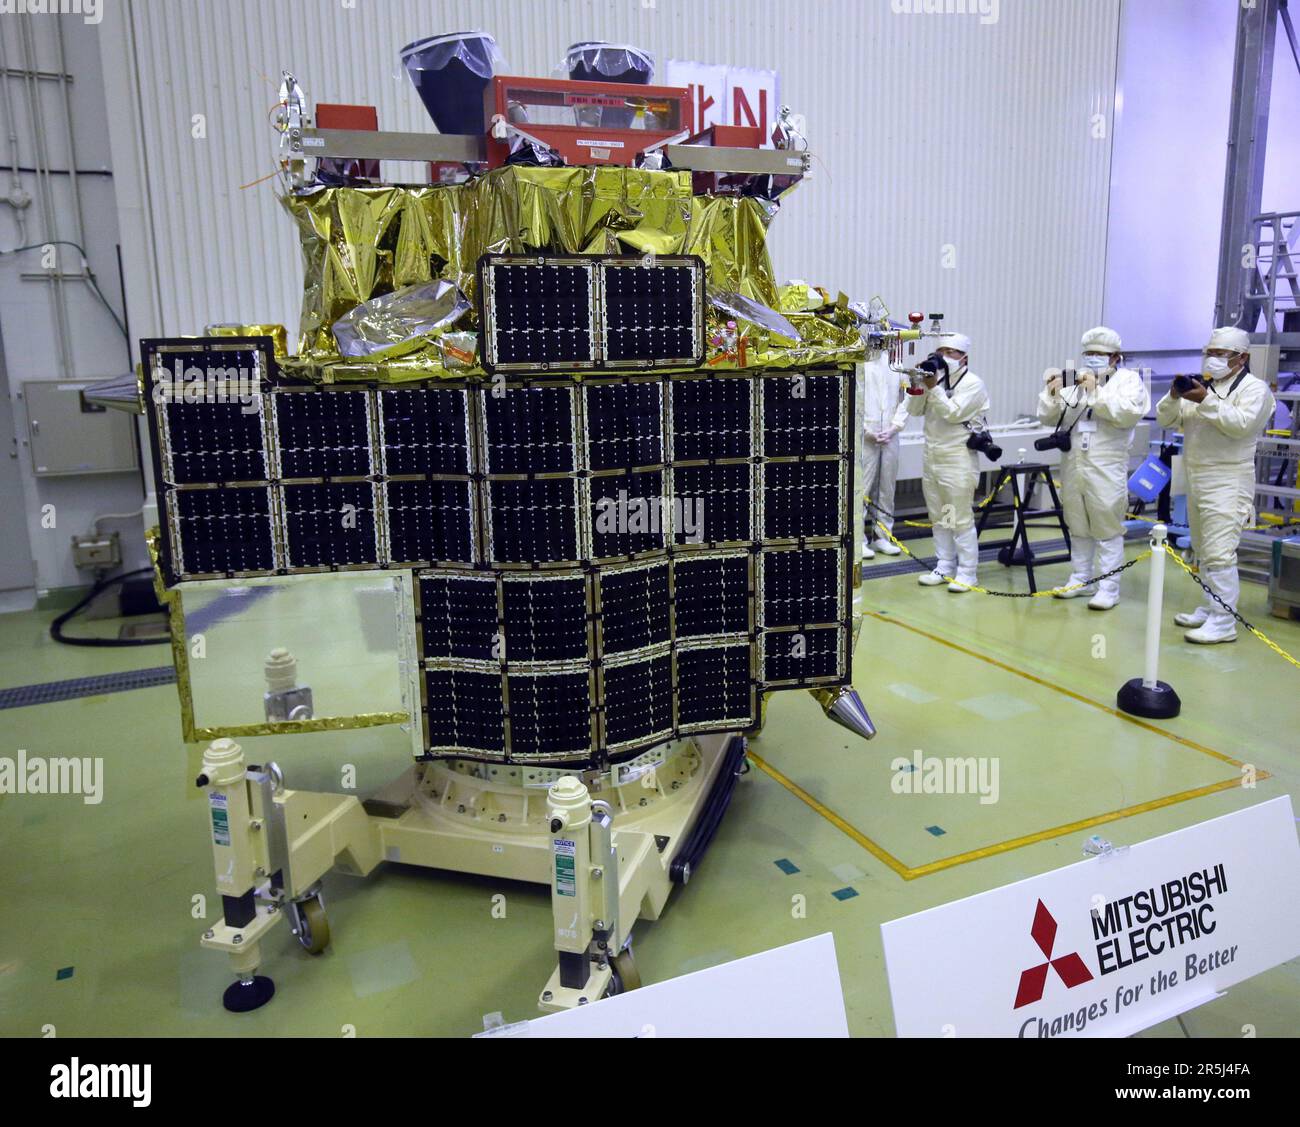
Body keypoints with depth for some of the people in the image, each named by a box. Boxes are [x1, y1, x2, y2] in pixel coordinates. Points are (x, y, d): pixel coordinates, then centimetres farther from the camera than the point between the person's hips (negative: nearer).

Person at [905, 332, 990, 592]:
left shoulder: (973, 383, -7)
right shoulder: (936, 378, 12)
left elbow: (953, 413, -19)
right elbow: (914, 410, 6)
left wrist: (933, 387, -24)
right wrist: (918, 384, -8)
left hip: (958, 460, -7)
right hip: (931, 457, 7)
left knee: (961, 519, -4)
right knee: (939, 518, 12)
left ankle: (966, 572, 3)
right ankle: (944, 568, 20)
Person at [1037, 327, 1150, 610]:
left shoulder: (1128, 379, 2)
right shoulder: (1075, 381, 15)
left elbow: (1129, 413, -17)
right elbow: (1049, 418, 10)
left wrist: (1096, 392, -18)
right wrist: (1053, 393, -7)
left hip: (1106, 469, -5)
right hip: (1072, 466, 5)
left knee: (1107, 529, -4)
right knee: (1077, 526, 14)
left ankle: (1108, 587, 0)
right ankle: (1080, 579, 25)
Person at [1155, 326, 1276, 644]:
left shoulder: (1254, 388, -4)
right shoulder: (1200, 386, 16)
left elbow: (1241, 424, -20)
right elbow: (1165, 419, 10)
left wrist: (1206, 401, -25)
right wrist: (1175, 397, -9)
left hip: (1227, 483, -8)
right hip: (1196, 479, 8)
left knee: (1219, 553, -14)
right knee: (1203, 552, 15)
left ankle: (1223, 623, -13)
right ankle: (1210, 609, 26)